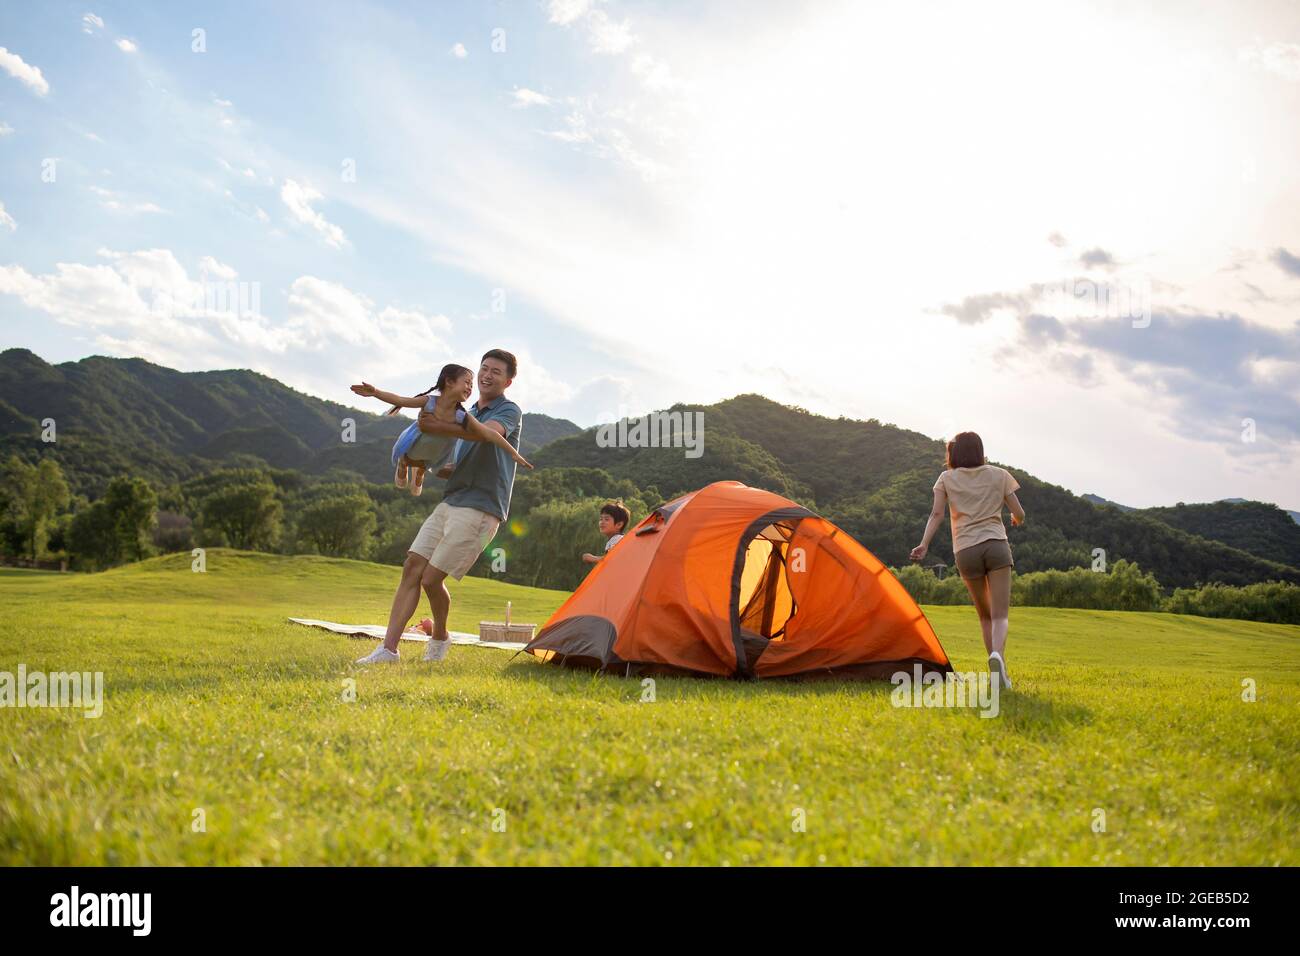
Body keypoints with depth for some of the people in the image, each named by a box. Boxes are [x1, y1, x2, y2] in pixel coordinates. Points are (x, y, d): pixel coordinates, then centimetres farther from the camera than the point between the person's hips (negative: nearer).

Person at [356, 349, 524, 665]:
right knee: (412, 568, -2)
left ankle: (440, 638, 18)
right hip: (450, 502, 8)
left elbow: (489, 432, -27)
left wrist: (441, 427, -29)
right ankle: (388, 649, 0)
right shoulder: (469, 413, 22)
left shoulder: (510, 411, -3)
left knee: (432, 578, -10)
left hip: (479, 509, -8)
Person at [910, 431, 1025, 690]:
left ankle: (999, 671, 9)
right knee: (1000, 615, -5)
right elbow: (1019, 514, 12)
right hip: (996, 545, -1)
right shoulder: (999, 475, 11)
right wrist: (1016, 520, 34)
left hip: (965, 551, 1)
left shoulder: (946, 479, 10)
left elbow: (936, 513, -3)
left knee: (985, 615, 15)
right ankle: (997, 655, -34)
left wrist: (924, 544, -9)